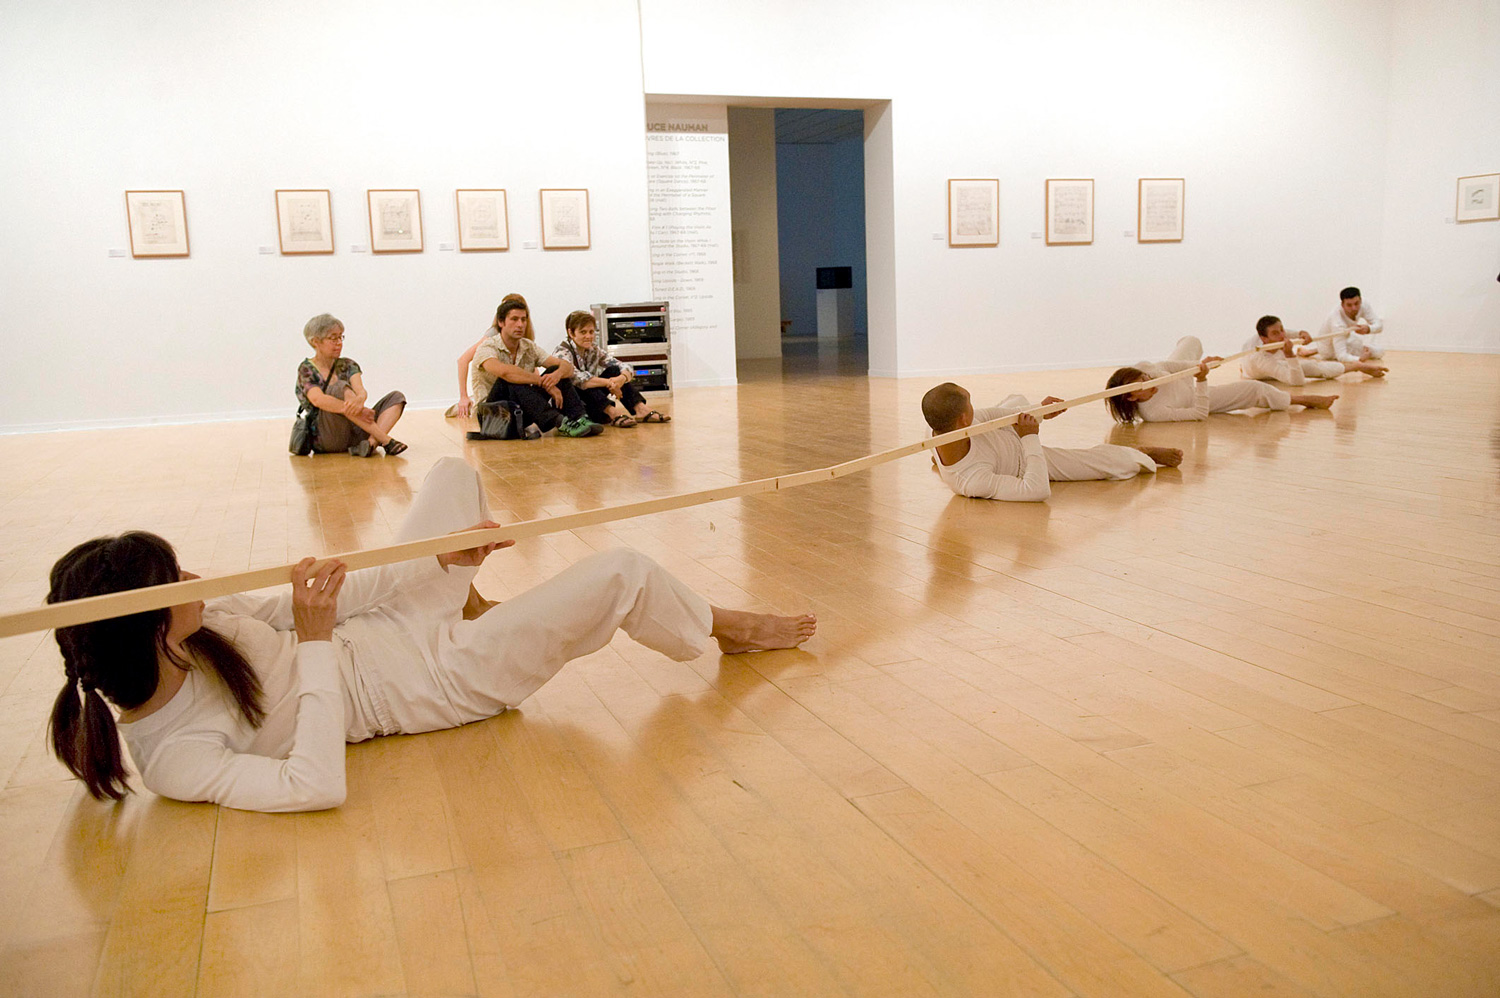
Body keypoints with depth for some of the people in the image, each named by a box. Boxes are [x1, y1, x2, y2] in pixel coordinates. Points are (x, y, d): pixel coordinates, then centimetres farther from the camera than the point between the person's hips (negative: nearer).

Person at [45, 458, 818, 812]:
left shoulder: (194, 627, -8)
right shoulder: (173, 758, -27)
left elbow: (303, 601, 0)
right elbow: (317, 785, -37)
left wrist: (441, 559, -6)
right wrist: (318, 646, -34)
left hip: (381, 629, 8)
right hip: (437, 682, -8)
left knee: (453, 473, 24)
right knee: (624, 574, -12)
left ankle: (468, 595, 50)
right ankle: (724, 630, 21)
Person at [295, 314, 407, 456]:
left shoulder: (347, 365, 13)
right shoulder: (306, 369, -2)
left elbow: (360, 390, -9)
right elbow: (317, 399, -22)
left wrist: (360, 399, -34)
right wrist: (351, 409, -35)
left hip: (354, 431, 6)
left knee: (396, 397, -6)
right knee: (340, 388, -29)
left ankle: (371, 442, -35)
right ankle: (385, 440, -35)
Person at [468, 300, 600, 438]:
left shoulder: (529, 347, 6)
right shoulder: (488, 347, -12)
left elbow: (567, 367, -4)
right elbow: (504, 371, -36)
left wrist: (557, 374, -29)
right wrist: (545, 383, -35)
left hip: (521, 413, 6)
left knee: (556, 371, -8)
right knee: (510, 380, -34)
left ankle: (580, 419, -30)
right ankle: (559, 422, -46)